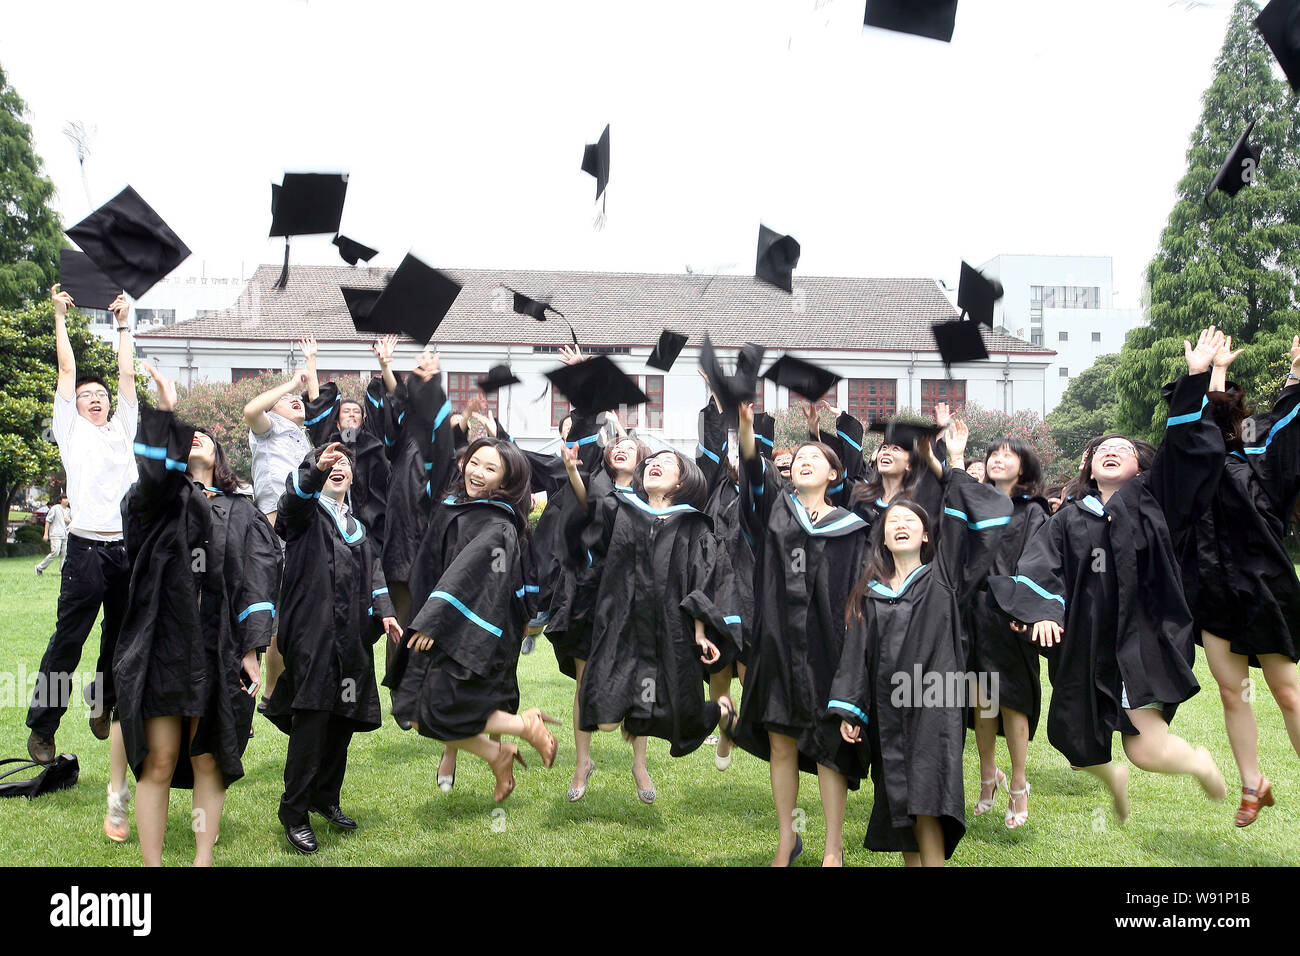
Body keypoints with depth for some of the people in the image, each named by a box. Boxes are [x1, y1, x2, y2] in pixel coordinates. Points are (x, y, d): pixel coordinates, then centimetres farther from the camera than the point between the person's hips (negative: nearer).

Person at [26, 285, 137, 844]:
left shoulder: (123, 430, 20)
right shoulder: (70, 429, 12)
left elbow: (127, 375, 20)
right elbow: (67, 369, 11)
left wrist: (123, 324, 24)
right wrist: (60, 316, 15)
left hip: (129, 547, 4)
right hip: (87, 547, -4)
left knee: (121, 638, 10)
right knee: (68, 639, -5)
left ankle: (104, 706, 26)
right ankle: (42, 725, 1)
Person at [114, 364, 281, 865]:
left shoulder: (241, 513, 12)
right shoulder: (162, 500, 9)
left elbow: (258, 577, 3)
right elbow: (155, 476, -16)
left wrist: (250, 647, -8)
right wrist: (165, 415, -27)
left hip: (218, 652, 1)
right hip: (163, 647, -1)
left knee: (208, 762, 7)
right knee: (159, 763, 1)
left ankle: (203, 860, 17)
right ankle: (152, 864, 10)